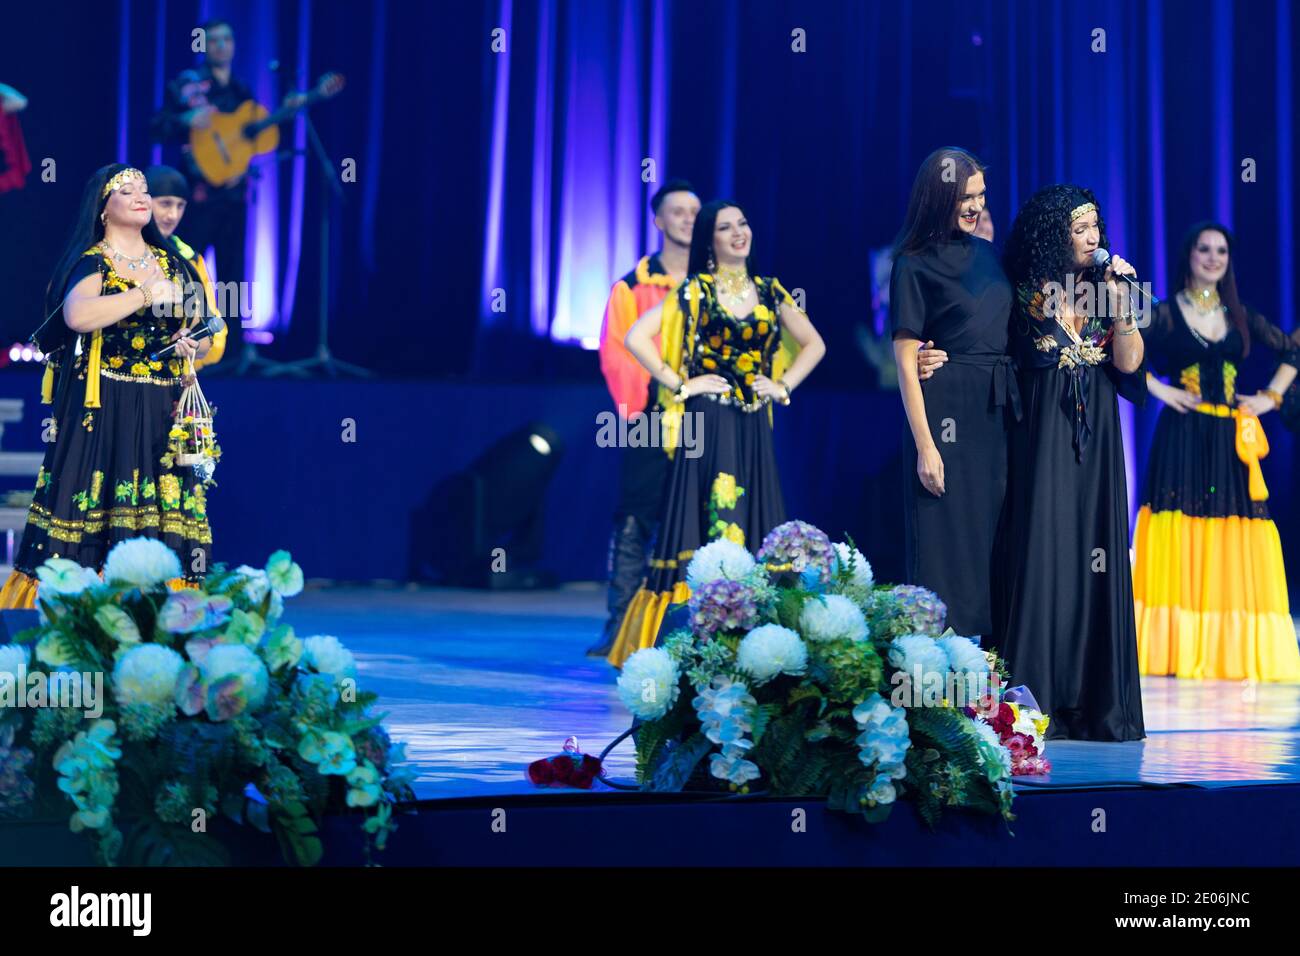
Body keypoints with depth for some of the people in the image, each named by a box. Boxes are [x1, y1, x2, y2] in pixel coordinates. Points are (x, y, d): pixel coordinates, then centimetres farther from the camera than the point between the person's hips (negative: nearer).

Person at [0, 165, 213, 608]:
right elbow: (77, 315, -23)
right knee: (95, 511, -10)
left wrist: (192, 345, -1)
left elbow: (203, 337, 22)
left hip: (165, 413, 4)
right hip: (105, 411, -4)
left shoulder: (172, 264, 15)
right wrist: (148, 293, -20)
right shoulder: (92, 263, -1)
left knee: (163, 520, -2)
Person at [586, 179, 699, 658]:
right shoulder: (634, 286, 4)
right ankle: (618, 627, -3)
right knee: (635, 522, -4)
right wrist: (637, 406, -12)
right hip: (649, 422, -2)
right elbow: (616, 351, -2)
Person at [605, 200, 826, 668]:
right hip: (706, 425, -4)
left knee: (752, 531, 3)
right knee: (704, 529, -7)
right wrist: (680, 385, -10)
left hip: (752, 430, 4)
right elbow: (636, 338, -8)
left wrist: (784, 386, 8)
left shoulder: (769, 291, 12)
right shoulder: (694, 290, 0)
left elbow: (813, 344, 22)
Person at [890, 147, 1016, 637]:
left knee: (990, 534, 7)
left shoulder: (987, 255, 13)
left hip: (995, 412, 6)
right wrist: (924, 446, -16)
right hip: (946, 410, -6)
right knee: (947, 536, -5)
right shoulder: (914, 265, -5)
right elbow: (905, 361, -9)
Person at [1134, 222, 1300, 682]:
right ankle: (1179, 650, -5)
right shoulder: (1167, 314, 1)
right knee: (1182, 544, -7)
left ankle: (1232, 652, 4)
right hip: (1182, 438, -4)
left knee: (1234, 549, 0)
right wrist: (1158, 389, -10)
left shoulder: (1240, 316, 12)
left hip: (1231, 442, 4)